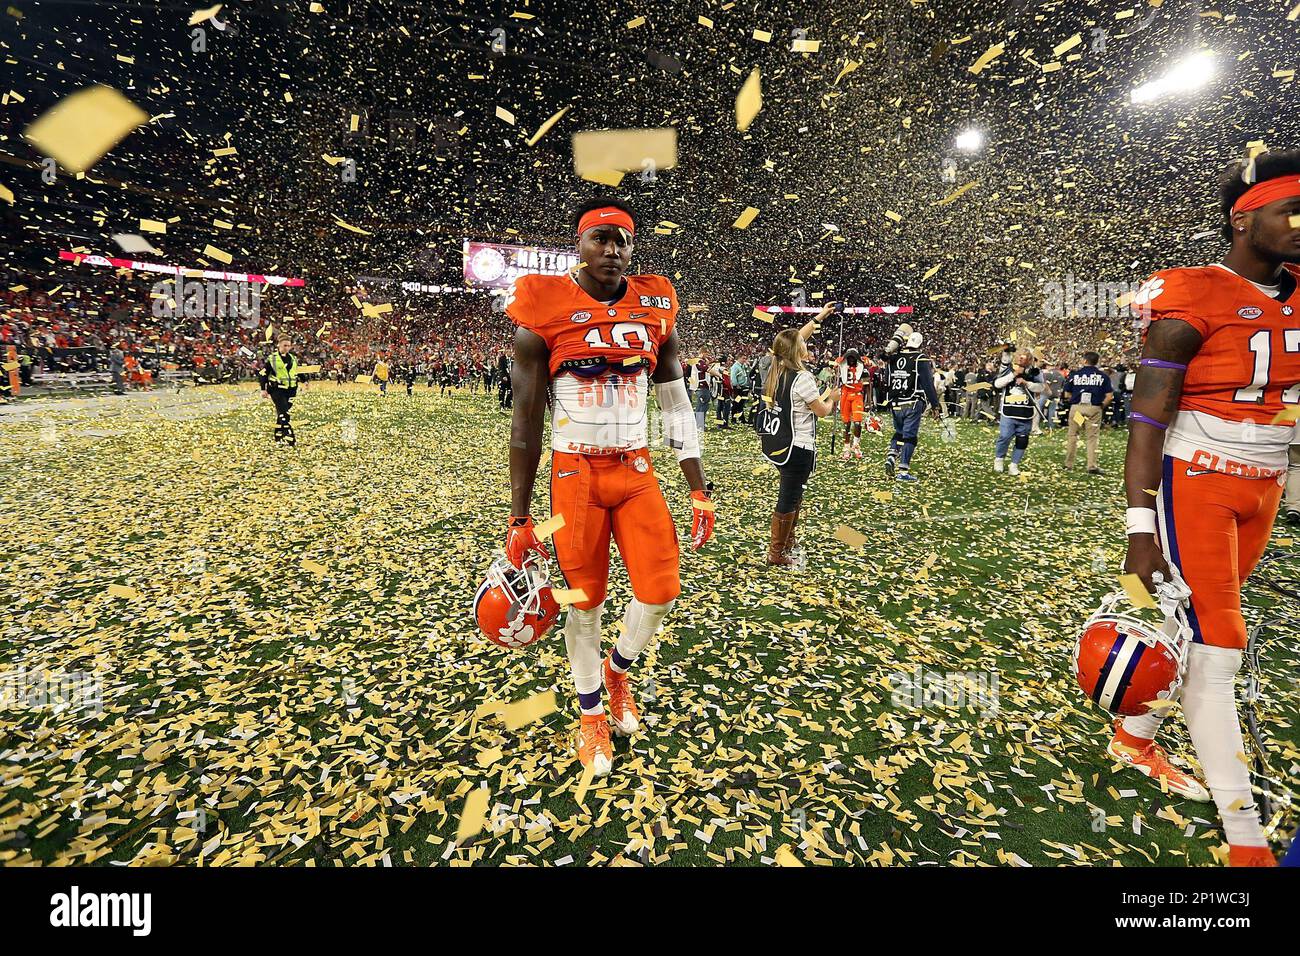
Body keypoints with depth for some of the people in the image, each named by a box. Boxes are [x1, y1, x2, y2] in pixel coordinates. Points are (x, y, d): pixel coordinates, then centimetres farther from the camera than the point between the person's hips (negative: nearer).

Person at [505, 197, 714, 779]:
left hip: (637, 469, 4)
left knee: (661, 590, 2)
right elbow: (526, 421, -4)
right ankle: (591, 714, 32)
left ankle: (618, 672, 35)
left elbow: (676, 407, 8)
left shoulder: (656, 307, 4)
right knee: (584, 602, 6)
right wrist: (519, 519, -4)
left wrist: (699, 491, 5)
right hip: (575, 474, -3)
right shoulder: (544, 311, -7)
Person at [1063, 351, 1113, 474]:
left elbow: (1067, 394, 4)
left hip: (1076, 407, 0)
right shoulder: (1103, 376, 3)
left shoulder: (1075, 374, 3)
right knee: (1092, 437, 4)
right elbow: (1109, 396, -2)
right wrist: (1102, 406, 12)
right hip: (1094, 408, 0)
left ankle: (1069, 464, 13)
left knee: (1072, 435, 10)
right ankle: (1092, 466, -1)